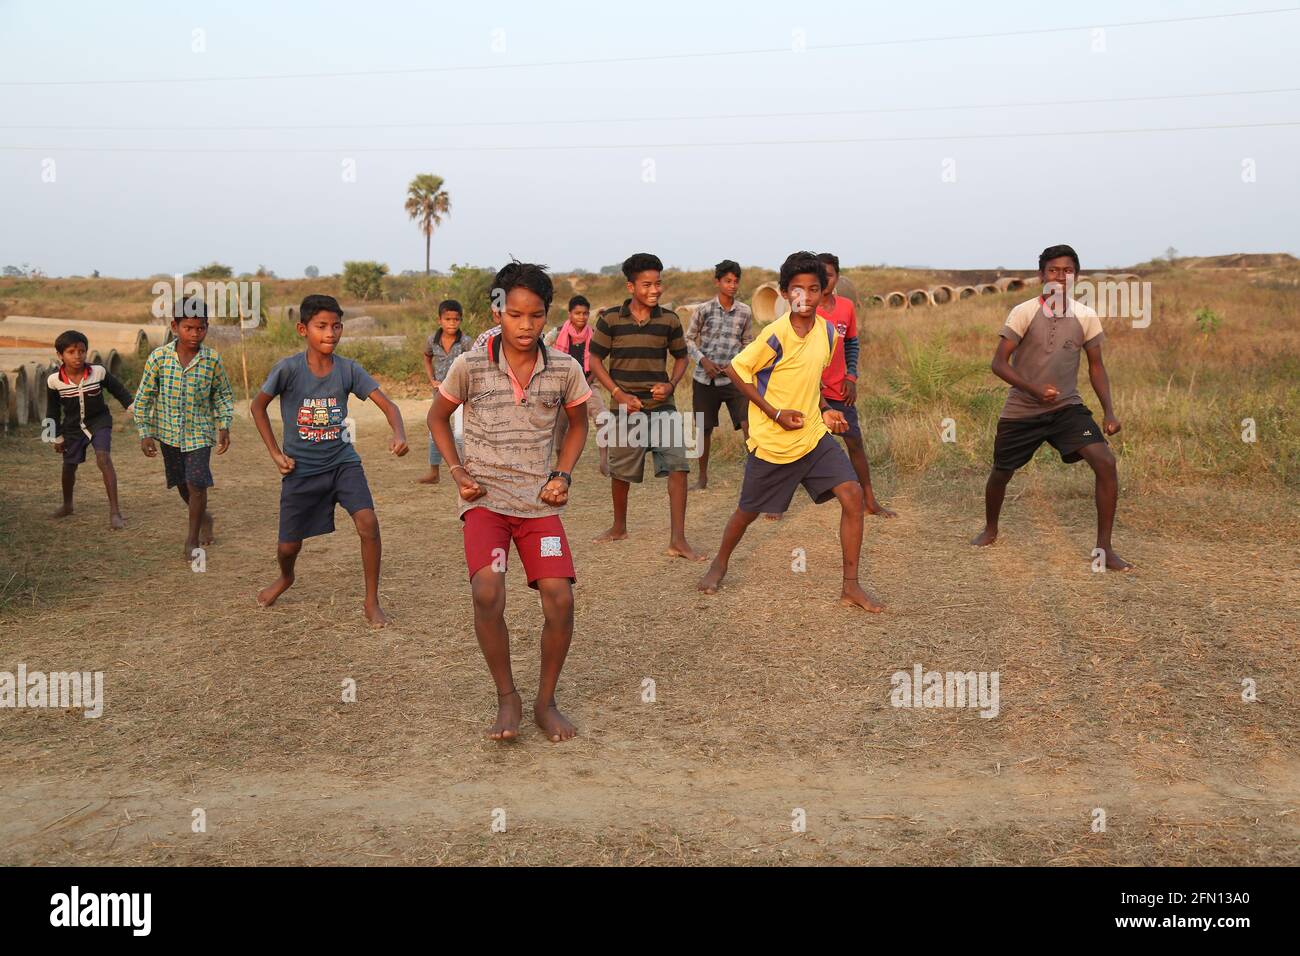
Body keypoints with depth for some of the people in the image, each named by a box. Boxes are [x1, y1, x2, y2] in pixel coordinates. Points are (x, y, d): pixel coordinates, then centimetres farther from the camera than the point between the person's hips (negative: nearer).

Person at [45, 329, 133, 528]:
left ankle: (115, 511, -22)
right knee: (69, 466, 13)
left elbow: (118, 390, -2)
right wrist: (57, 437, 3)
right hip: (73, 426, 2)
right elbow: (52, 411, -2)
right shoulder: (54, 381, -16)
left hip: (99, 422, -2)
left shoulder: (98, 372, -20)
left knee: (104, 459, -22)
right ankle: (67, 505, 41)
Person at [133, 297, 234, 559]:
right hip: (169, 432, 2)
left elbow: (224, 395, 5)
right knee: (182, 485, 14)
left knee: (196, 484, -11)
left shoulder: (212, 360, -10)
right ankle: (203, 517, 43)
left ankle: (193, 539, 5)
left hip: (200, 432, -2)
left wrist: (224, 426, -4)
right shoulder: (158, 357, -11)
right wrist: (145, 433, -4)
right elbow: (144, 397, -3)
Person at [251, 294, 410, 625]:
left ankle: (372, 602, -3)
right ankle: (285, 578, 49)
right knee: (289, 545, 10)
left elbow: (387, 405, -13)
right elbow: (258, 406, 0)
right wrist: (275, 453, -4)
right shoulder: (288, 369, -14)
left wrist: (398, 434, -34)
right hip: (300, 469, -1)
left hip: (342, 462, 1)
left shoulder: (348, 370, -9)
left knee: (368, 523, -21)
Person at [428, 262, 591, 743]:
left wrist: (563, 474, 3)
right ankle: (506, 697, -2)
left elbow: (578, 424, 17)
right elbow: (438, 418, 12)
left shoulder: (565, 369, -2)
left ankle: (546, 701, 11)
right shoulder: (470, 366, -6)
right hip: (485, 500, -1)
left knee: (560, 599, -13)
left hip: (540, 503, 2)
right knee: (487, 591, -24)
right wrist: (457, 472, 0)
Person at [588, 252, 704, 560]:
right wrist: (619, 394, -12)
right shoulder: (610, 319, -6)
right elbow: (595, 360, -1)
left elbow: (681, 357, 12)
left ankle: (678, 540, -9)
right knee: (620, 472, 11)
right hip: (627, 408, -1)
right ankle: (619, 528, 36)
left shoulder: (669, 320, 0)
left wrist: (671, 385, -7)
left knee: (678, 466, -12)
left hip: (662, 406, 1)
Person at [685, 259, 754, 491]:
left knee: (748, 425, -13)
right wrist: (703, 361, -10)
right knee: (704, 429, 10)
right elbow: (689, 339, 4)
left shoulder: (745, 312, 2)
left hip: (733, 378, 0)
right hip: (705, 378, 0)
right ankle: (703, 477, 25)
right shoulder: (704, 310, -4)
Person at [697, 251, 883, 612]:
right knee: (749, 511, 11)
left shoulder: (827, 331, 0)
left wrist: (825, 410, 2)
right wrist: (775, 413, -16)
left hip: (814, 436, 5)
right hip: (772, 442, -4)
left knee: (853, 495, -12)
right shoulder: (776, 335, -19)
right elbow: (736, 370, -13)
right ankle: (720, 564, 42)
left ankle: (850, 588, -3)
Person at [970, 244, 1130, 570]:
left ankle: (1104, 547, -8)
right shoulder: (1024, 312, -14)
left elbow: (1096, 366, 6)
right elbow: (999, 363, -14)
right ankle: (990, 529, 45)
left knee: (1106, 463, -18)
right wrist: (1034, 390, -28)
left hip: (1067, 407, 2)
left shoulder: (1087, 317, -5)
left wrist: (1109, 412, -5)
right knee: (1000, 473, 13)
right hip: (1021, 410, -1)